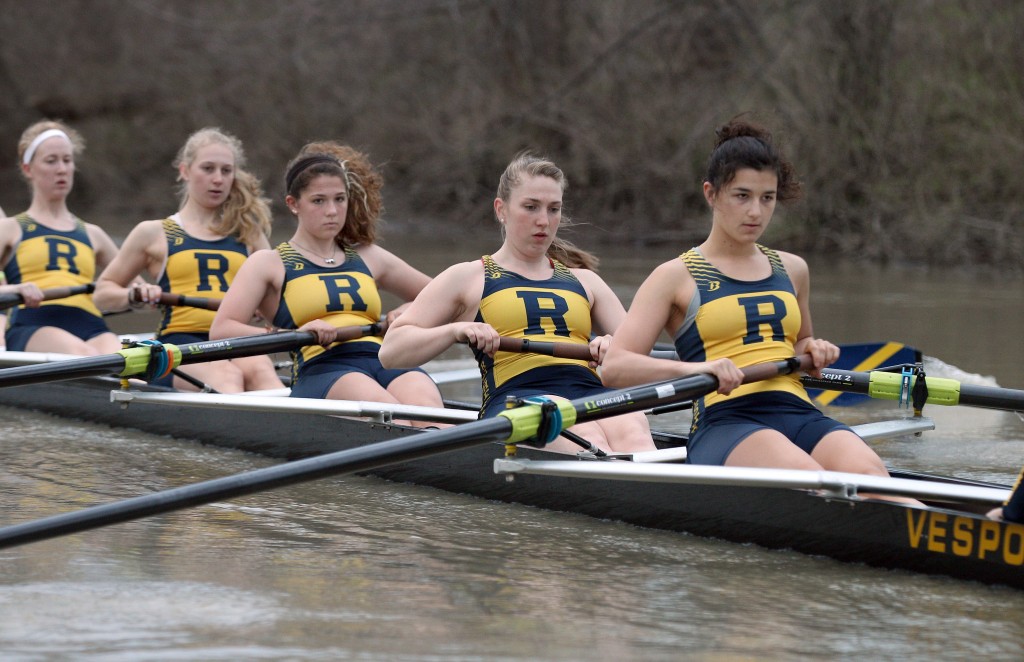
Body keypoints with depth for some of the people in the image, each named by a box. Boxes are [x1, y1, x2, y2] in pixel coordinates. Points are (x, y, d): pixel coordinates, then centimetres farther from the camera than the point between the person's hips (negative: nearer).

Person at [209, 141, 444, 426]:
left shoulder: (368, 257, 28)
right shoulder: (269, 264, 16)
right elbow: (221, 330, 2)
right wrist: (293, 335, -13)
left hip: (387, 367, 4)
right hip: (320, 372, -3)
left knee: (423, 401, -34)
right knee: (382, 405, -38)